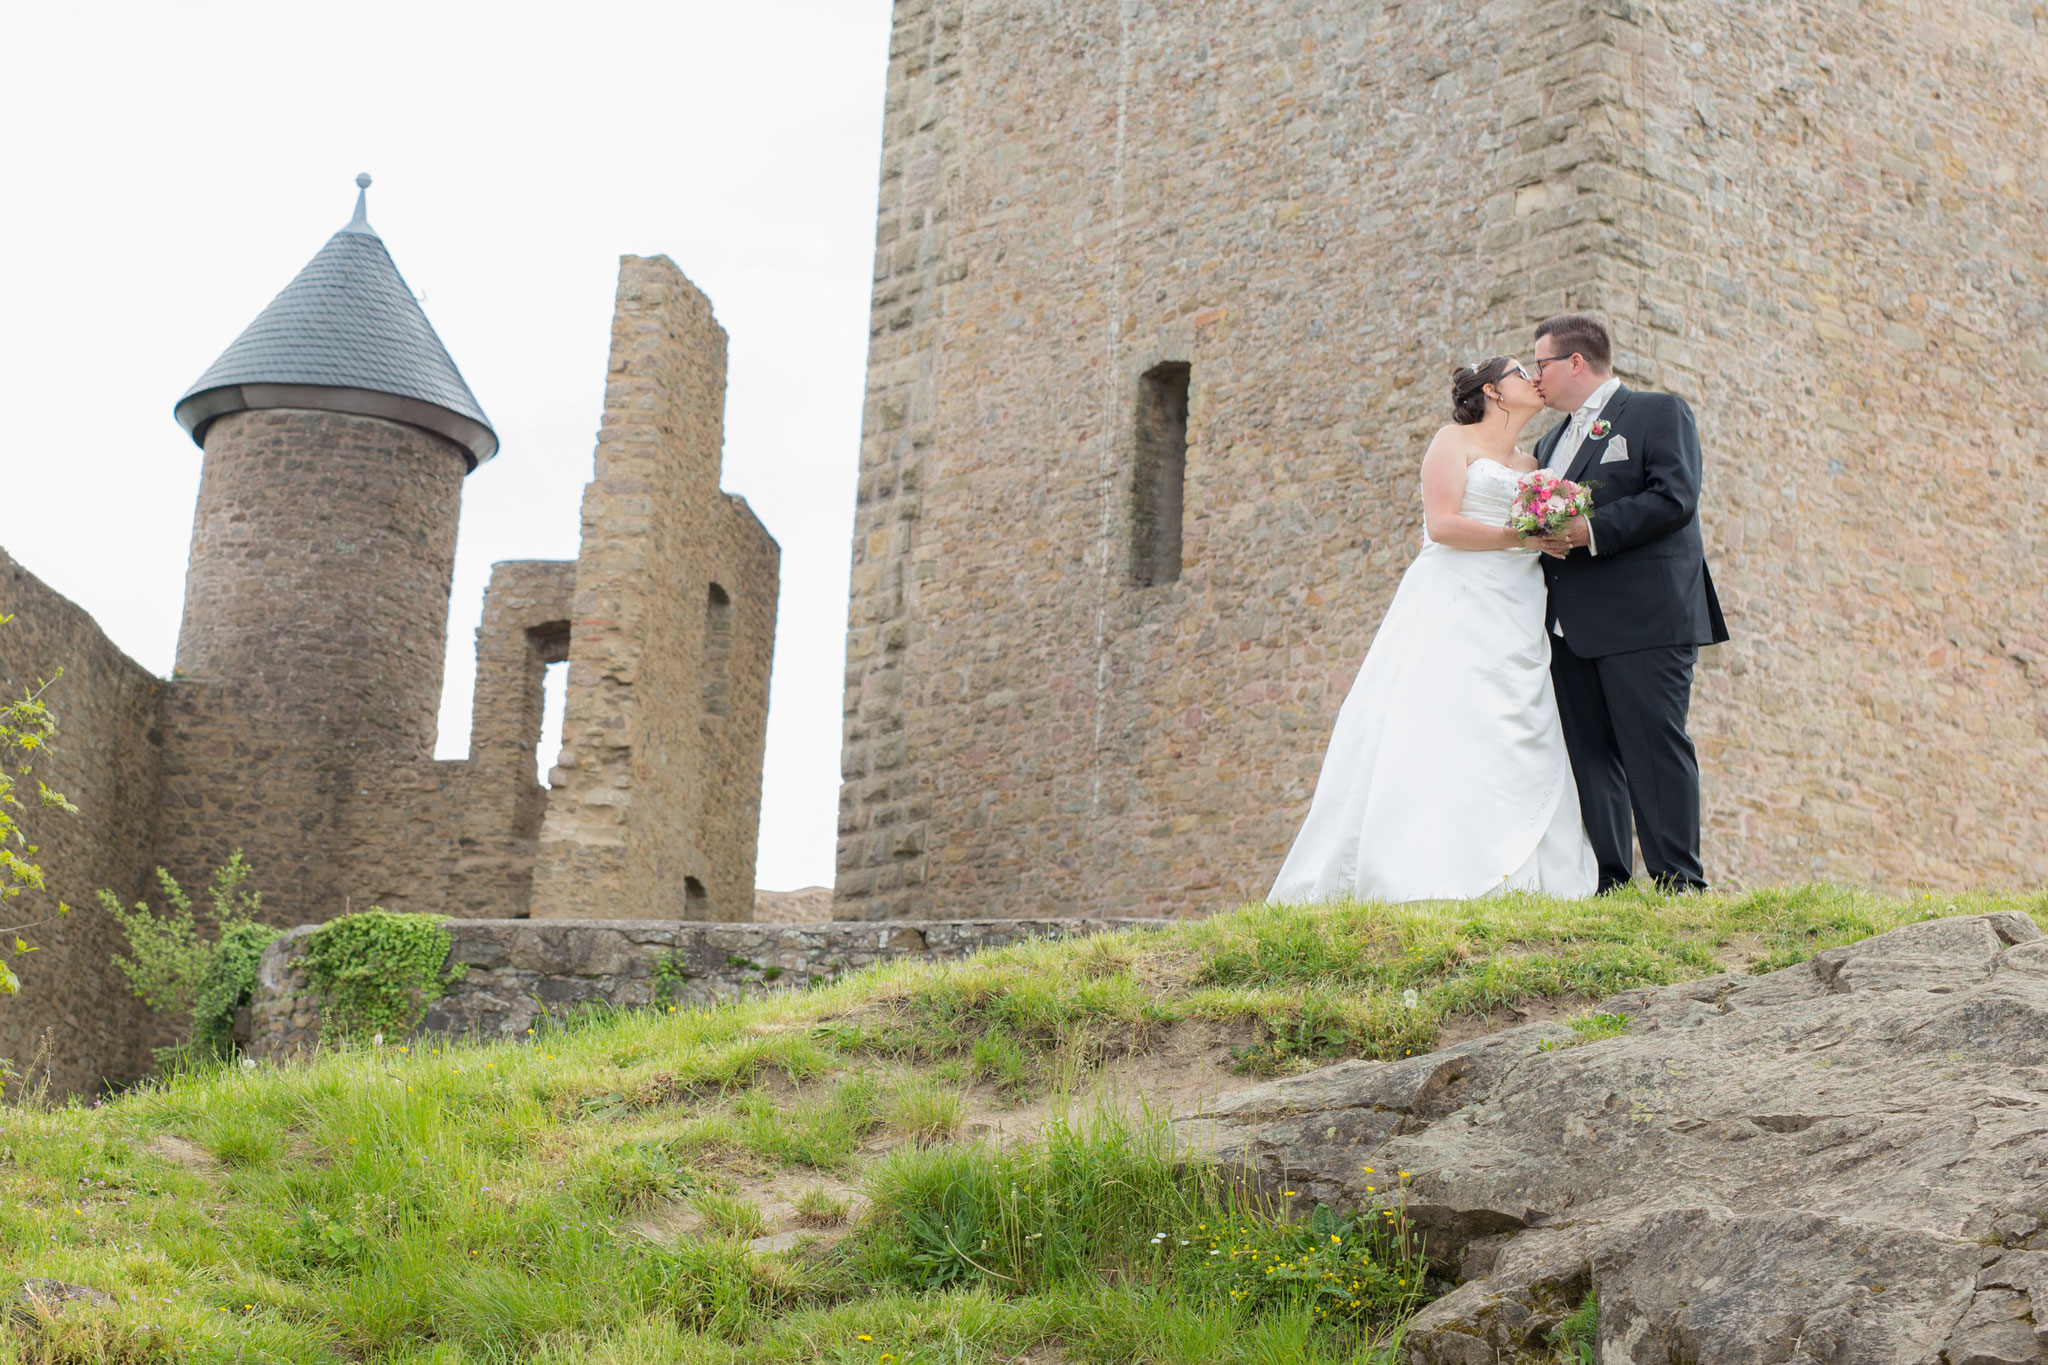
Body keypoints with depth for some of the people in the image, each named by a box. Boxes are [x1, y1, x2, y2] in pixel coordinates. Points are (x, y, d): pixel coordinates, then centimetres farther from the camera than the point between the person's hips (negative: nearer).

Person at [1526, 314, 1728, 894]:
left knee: (1654, 749, -9)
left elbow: (1675, 497, -12)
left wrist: (1591, 531, -18)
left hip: (1644, 621, -7)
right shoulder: (1551, 442, 26)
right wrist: (1541, 535, 0)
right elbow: (1542, 517, 25)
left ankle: (1678, 882, -7)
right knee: (1590, 755, 3)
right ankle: (1604, 883, 5)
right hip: (1571, 628, 7)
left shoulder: (1660, 413, 2)